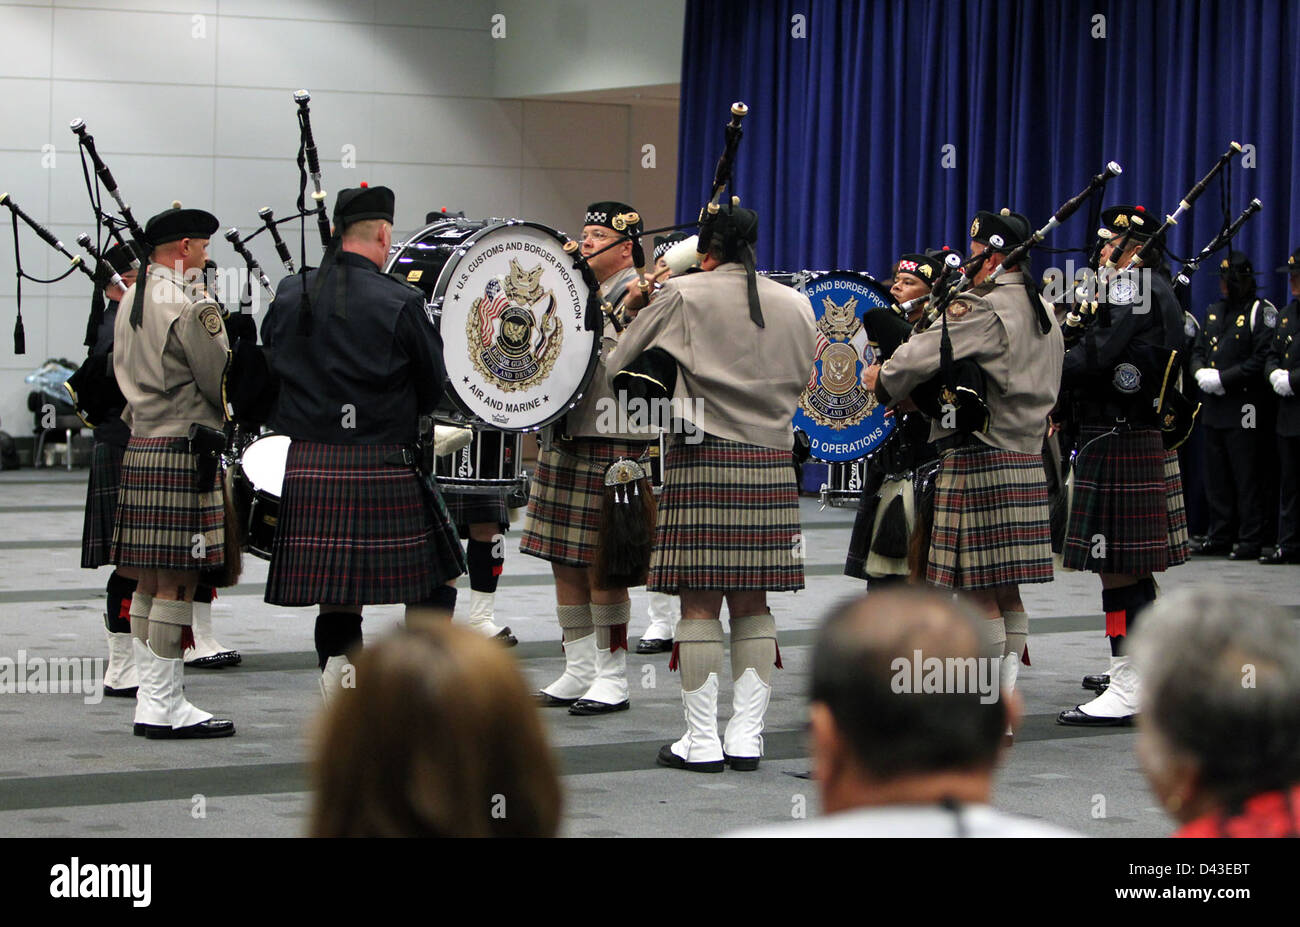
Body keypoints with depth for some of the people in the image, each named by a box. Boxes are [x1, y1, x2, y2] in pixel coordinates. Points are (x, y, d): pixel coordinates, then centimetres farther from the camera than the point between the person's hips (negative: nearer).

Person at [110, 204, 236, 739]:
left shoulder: (131, 301, 14)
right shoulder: (190, 304, -14)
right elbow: (223, 381, -10)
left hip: (139, 449, 9)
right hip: (184, 452, -9)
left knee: (150, 581, 12)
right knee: (177, 582, -7)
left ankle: (149, 700, 16)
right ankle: (166, 708, -5)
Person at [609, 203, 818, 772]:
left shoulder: (684, 295, -4)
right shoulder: (794, 304, 8)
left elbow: (618, 363, 2)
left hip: (704, 461, -4)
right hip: (771, 465, 4)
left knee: (699, 602, 0)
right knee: (752, 604, 9)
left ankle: (702, 741, 1)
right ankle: (746, 737, 10)